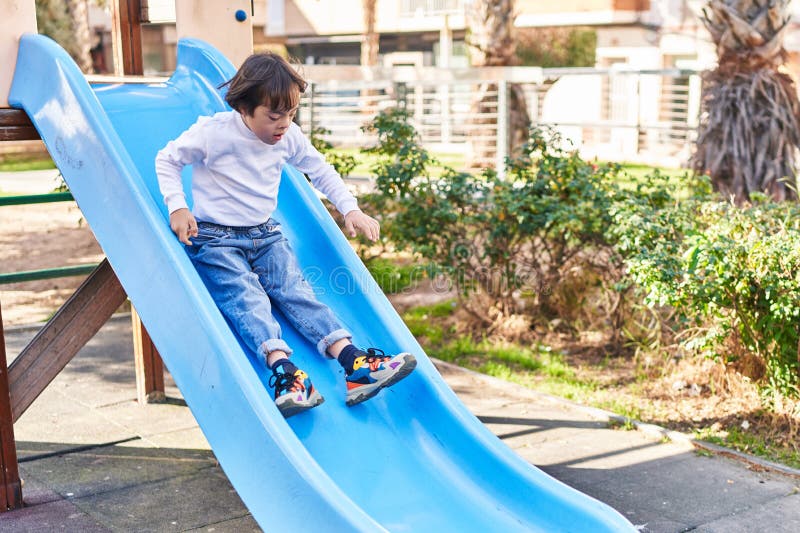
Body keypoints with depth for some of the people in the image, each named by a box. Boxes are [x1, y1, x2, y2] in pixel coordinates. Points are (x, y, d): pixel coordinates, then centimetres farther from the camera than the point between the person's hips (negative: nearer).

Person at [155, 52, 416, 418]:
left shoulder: (290, 138, 1)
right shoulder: (213, 133, -14)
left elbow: (320, 171, 16)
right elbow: (167, 160, -2)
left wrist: (350, 210, 7)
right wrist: (177, 207, -16)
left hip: (266, 236, 4)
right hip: (215, 239, -4)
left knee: (296, 290, -14)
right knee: (246, 298, -27)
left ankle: (354, 362, -28)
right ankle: (283, 369, -45)